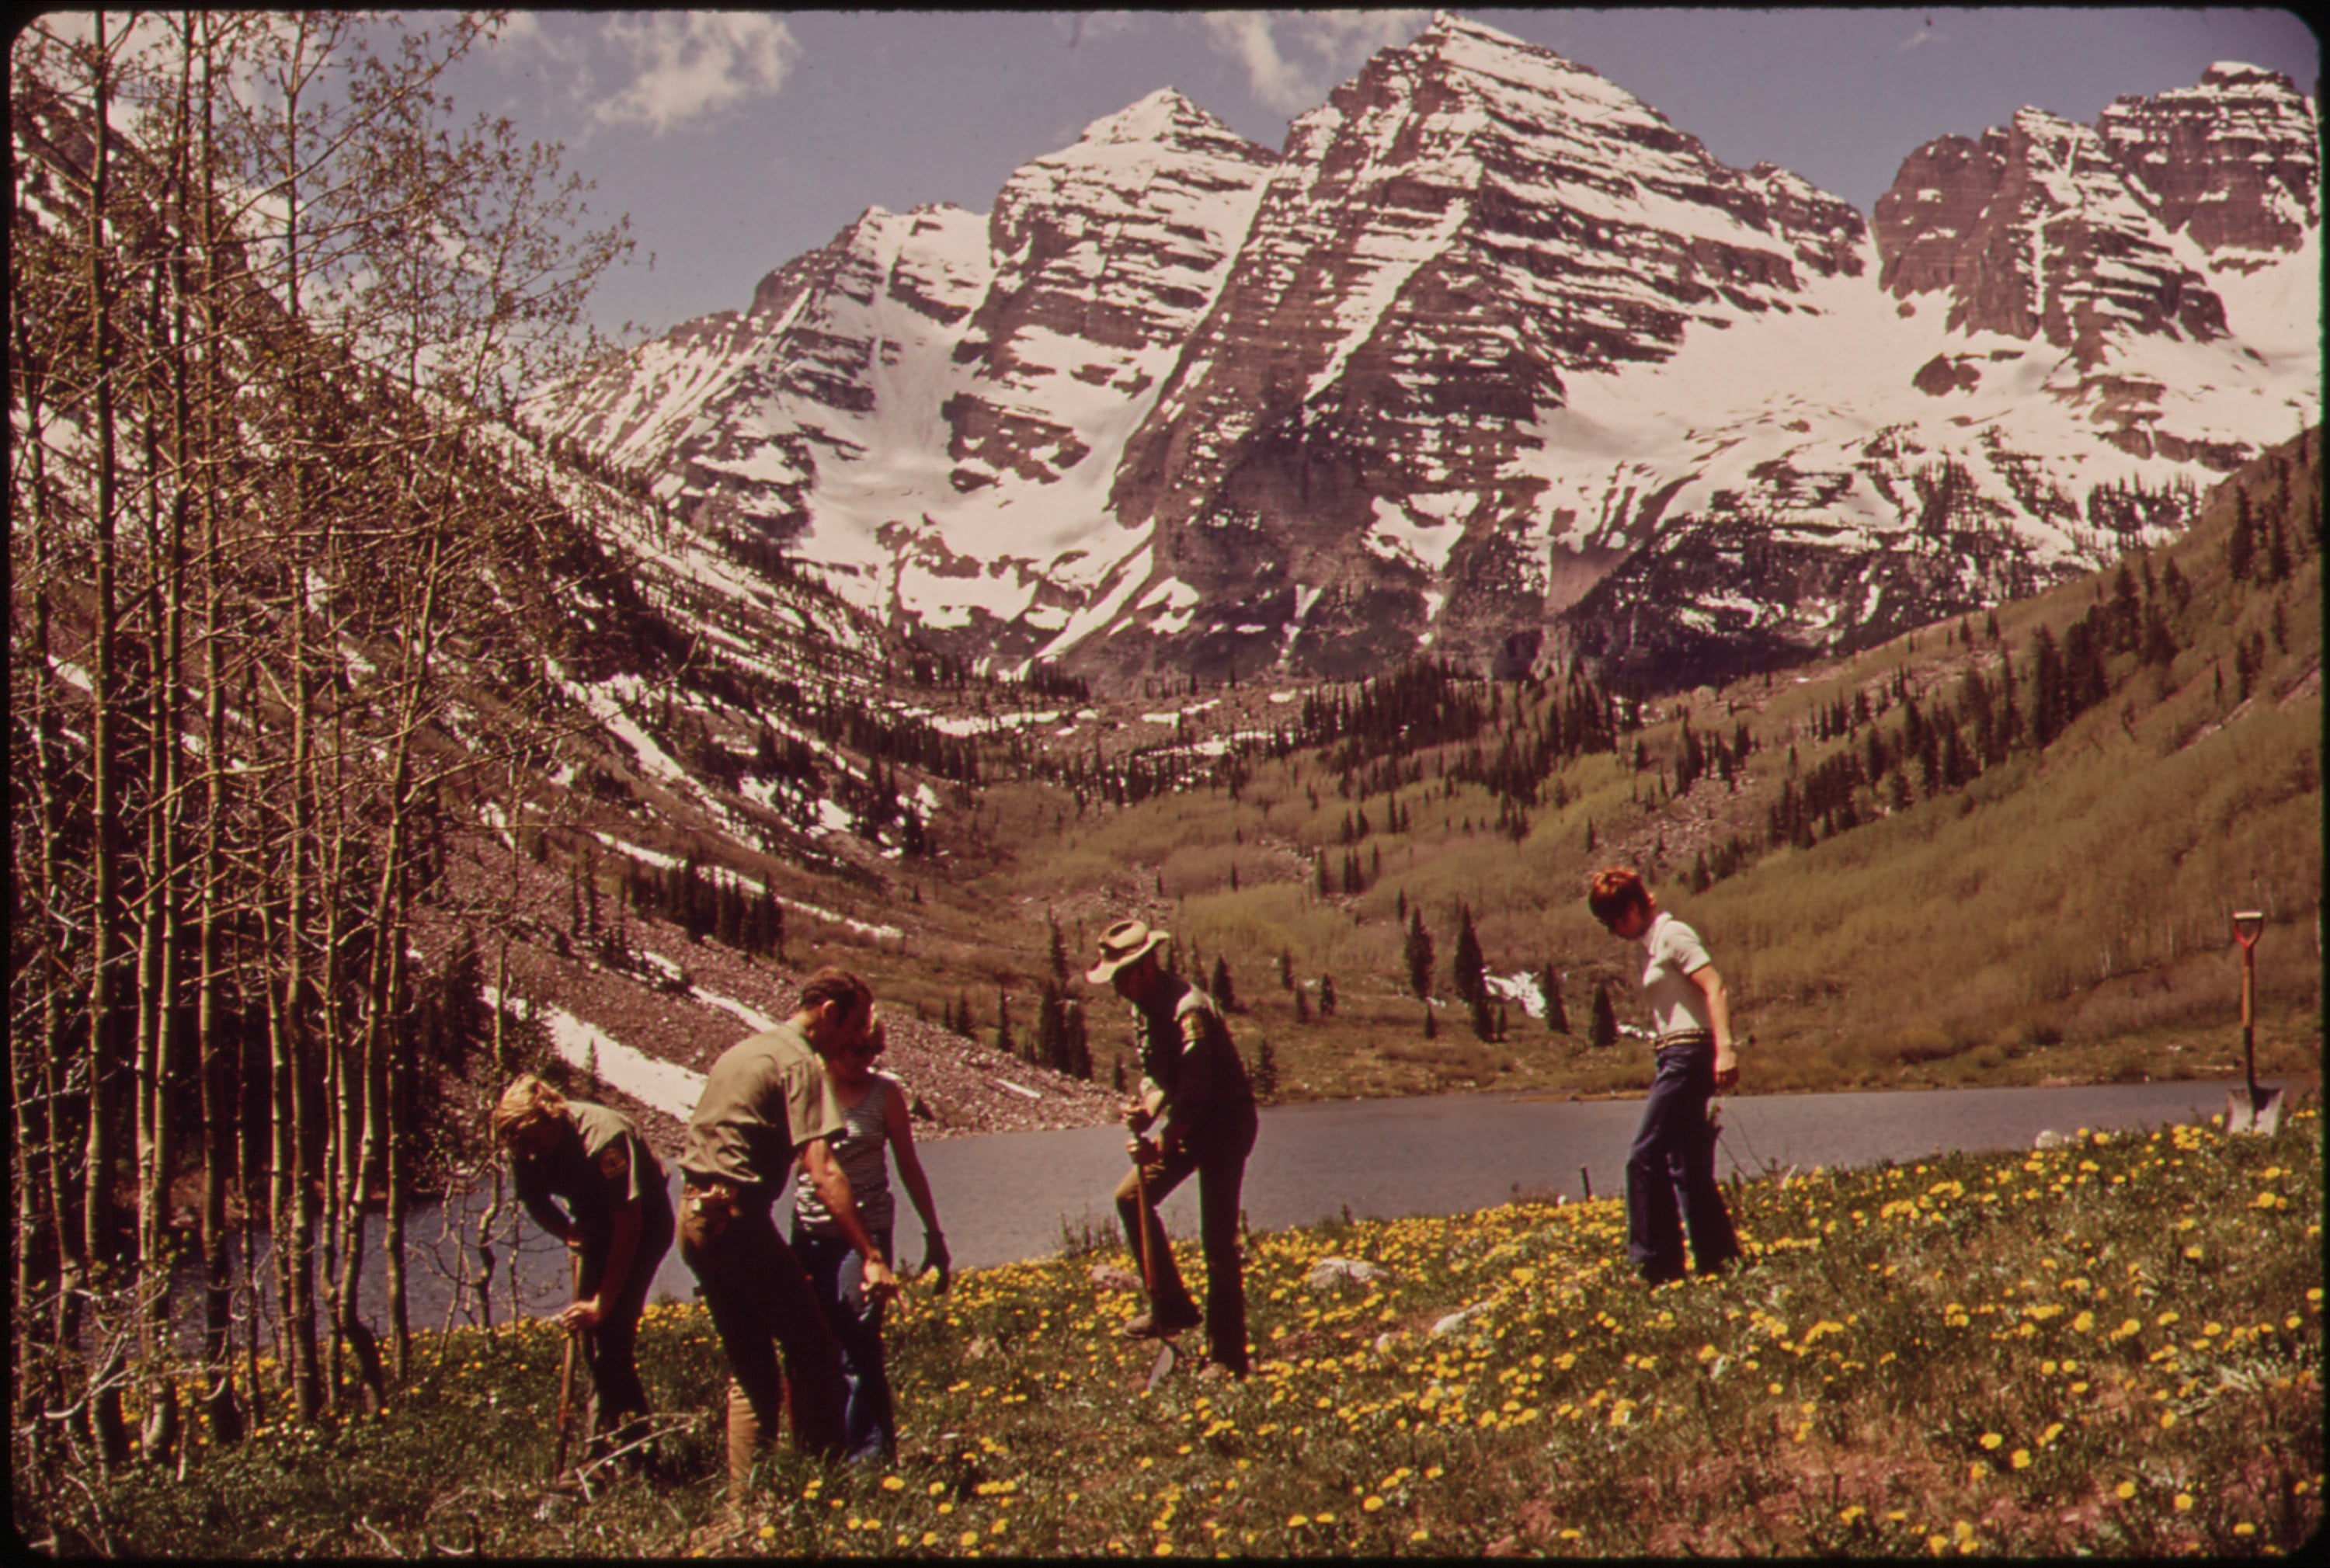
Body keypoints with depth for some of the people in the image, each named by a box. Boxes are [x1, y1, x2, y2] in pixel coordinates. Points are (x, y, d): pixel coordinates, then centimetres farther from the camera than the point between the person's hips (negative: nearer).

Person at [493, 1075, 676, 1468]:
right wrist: (569, 1232, -18)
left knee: (611, 1325, -18)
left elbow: (628, 1227, -33)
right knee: (590, 1330, 1)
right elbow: (535, 1202, 4)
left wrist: (602, 1303, -33)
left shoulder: (603, 1137, -36)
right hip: (593, 1220, 7)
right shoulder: (525, 1146, -15)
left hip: (642, 1218, -7)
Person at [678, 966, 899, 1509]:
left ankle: (743, 1509, 11)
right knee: (813, 1352, 0)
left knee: (751, 1372, 12)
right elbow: (822, 1173, -19)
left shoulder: (745, 1048, 20)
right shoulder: (799, 1061, -9)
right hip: (736, 1217, -9)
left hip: (693, 1217, 9)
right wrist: (872, 1257, -22)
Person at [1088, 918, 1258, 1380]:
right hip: (1188, 1121, 10)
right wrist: (1145, 1109, -10)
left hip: (1225, 1121, -9)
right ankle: (1170, 1306, 17)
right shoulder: (1143, 1007, 5)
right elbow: (1155, 1071, 11)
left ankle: (1227, 1356, -2)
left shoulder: (1188, 1009, -26)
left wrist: (1164, 1144, -25)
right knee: (1131, 1197, 7)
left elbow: (1194, 1090, -28)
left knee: (1217, 1240, -9)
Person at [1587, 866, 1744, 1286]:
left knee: (1645, 1157, -11)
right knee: (1690, 1168, 8)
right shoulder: (1656, 942, 20)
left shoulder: (1672, 934, -8)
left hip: (1688, 1055, -10)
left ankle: (1657, 1263, -10)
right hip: (1676, 1058, 10)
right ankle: (1721, 1262, 10)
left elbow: (1715, 987, -18)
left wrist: (1724, 1048, -28)